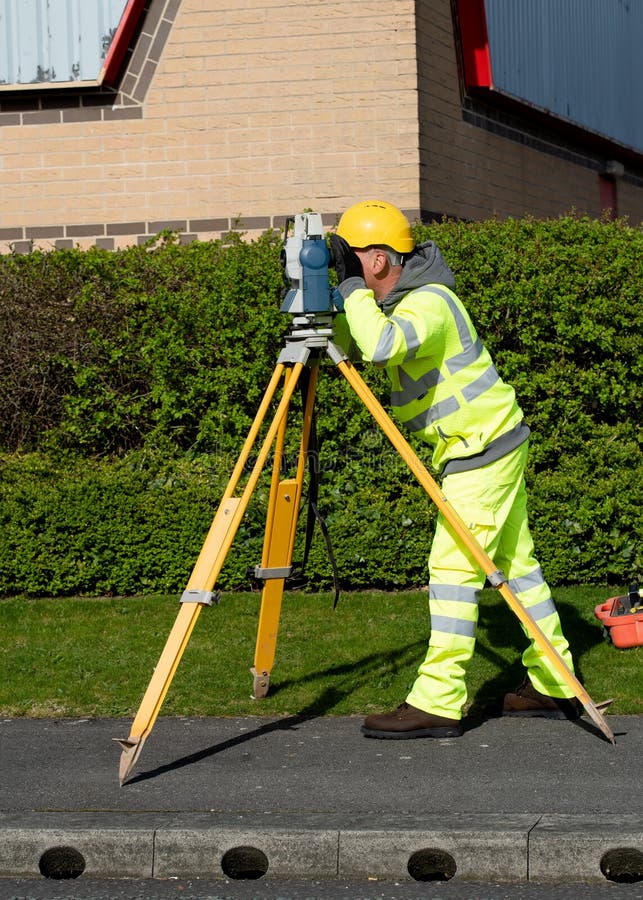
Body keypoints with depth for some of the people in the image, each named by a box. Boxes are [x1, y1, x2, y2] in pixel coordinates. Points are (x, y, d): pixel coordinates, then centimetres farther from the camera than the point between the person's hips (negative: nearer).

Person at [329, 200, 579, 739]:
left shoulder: (430, 301, -21)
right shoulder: (399, 300, 9)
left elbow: (382, 346, -40)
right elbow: (347, 348, 16)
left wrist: (353, 288, -27)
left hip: (483, 450, -10)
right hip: (497, 445, 10)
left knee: (454, 566, -12)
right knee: (516, 560, 13)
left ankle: (438, 702, -13)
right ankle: (552, 685, 19)